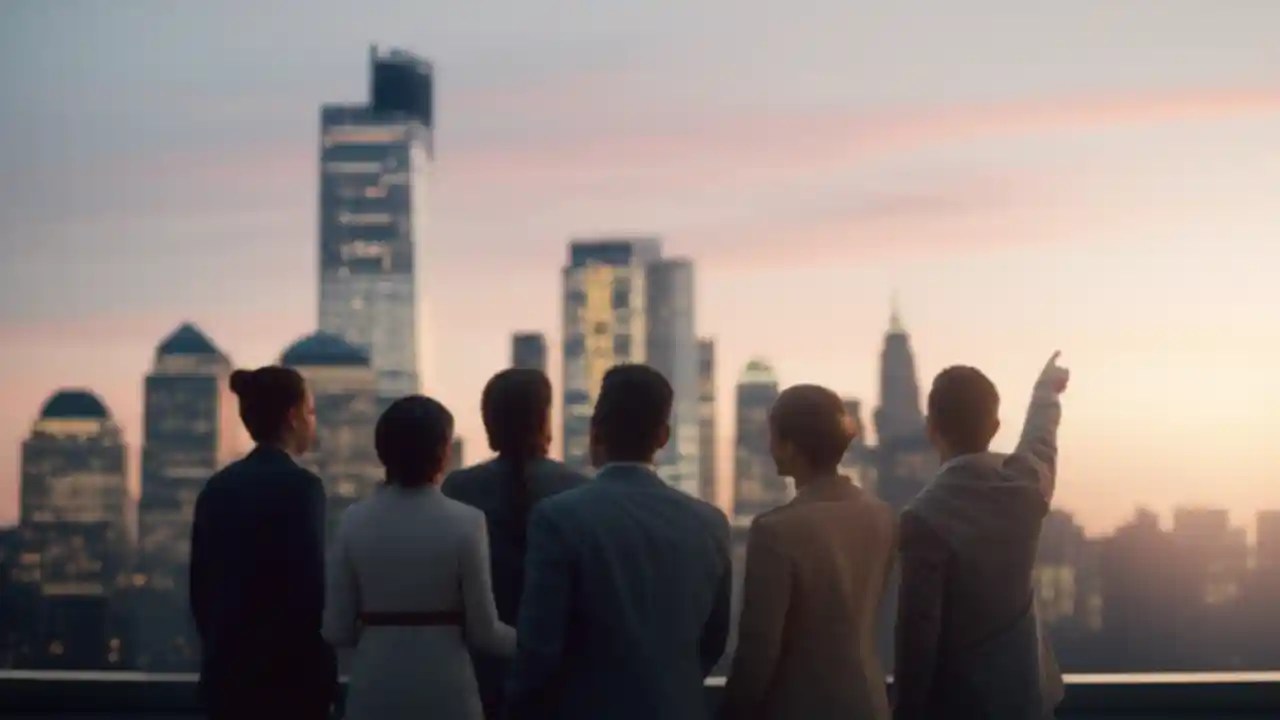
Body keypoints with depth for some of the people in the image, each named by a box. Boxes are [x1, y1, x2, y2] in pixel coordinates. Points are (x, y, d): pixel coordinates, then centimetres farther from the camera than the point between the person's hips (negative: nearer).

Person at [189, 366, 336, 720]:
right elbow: (310, 587, -16)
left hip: (227, 667, 7)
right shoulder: (300, 486, -12)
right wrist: (321, 671, -7)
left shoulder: (218, 486, 9)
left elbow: (200, 582, 12)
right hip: (288, 670, -7)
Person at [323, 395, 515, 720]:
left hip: (374, 692, 3)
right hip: (445, 691, -3)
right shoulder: (465, 522, -8)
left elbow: (336, 630, 2)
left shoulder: (354, 520, -1)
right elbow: (482, 630, -5)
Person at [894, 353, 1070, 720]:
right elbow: (1040, 441, 24)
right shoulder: (1026, 481, -2)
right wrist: (1046, 389, 45)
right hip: (1024, 690, 6)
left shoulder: (926, 516, -21)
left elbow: (918, 629, -17)